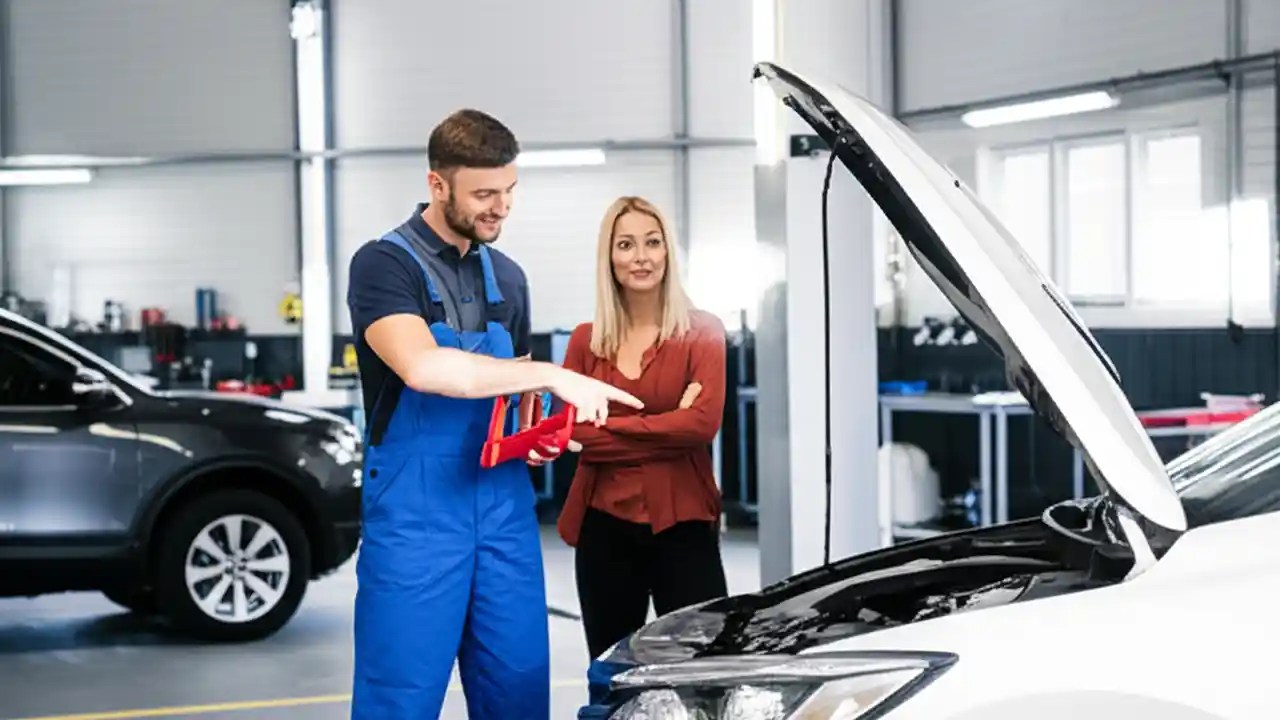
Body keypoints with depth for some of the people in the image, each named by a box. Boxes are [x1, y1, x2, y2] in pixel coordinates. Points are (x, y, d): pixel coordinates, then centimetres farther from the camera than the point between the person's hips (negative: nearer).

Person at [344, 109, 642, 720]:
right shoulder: (385, 264, -7)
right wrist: (554, 376, -24)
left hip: (504, 509, 6)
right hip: (414, 515, -6)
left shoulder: (506, 276, 15)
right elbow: (422, 367, -26)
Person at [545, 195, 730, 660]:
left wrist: (602, 430, -10)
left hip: (682, 523, -2)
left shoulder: (702, 332, 1)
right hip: (604, 526, 3)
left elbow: (702, 423, -13)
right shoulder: (585, 341, 8)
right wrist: (664, 424, -10)